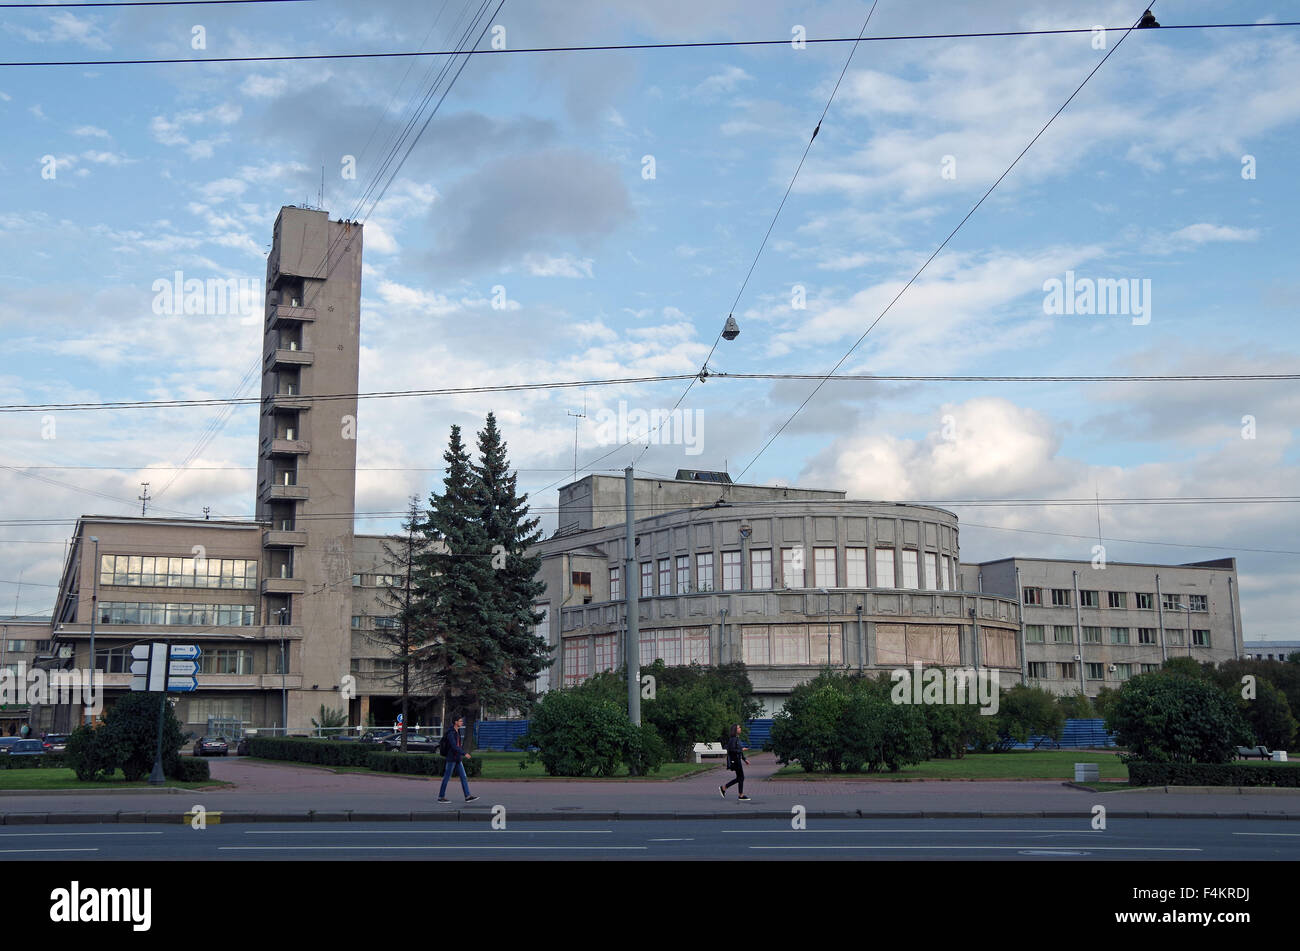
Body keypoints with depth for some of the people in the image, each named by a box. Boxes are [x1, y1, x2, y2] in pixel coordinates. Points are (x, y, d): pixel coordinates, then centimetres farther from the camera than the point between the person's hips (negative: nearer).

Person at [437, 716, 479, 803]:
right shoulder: (450, 733, -16)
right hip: (451, 759, -8)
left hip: (458, 759, 8)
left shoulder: (458, 732, 12)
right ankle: (441, 797, 10)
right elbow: (454, 746, -26)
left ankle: (467, 797, 0)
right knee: (447, 777, 0)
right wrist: (465, 754, -29)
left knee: (463, 777, 2)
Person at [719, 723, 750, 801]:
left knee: (739, 778, 12)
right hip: (735, 760, -10)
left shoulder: (737, 738, 15)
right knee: (741, 777, -4)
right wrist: (742, 749, -14)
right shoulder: (733, 739, -15)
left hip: (737, 760, 10)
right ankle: (741, 796, 3)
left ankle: (723, 788, 18)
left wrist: (744, 759, 19)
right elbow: (732, 750, -24)